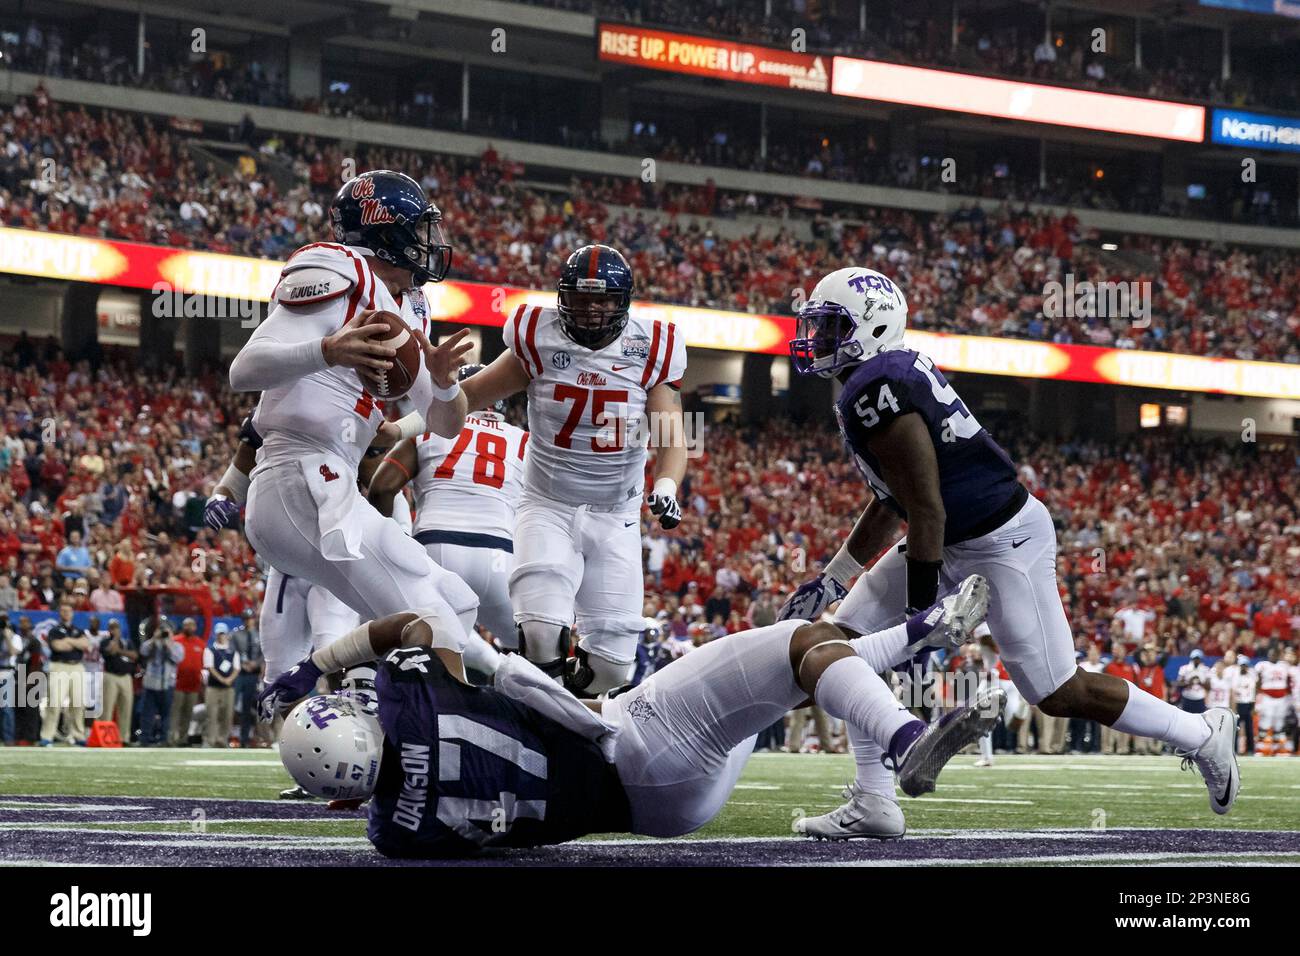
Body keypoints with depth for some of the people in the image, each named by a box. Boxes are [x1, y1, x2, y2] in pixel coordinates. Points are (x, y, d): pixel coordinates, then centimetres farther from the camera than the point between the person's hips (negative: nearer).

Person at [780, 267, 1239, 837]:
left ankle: (1202, 737, 17)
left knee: (1061, 694, -2)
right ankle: (871, 804, 6)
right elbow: (888, 504, 19)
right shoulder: (892, 376, 9)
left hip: (1002, 543, -11)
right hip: (954, 541, 11)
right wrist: (830, 579, 21)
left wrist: (920, 612, -21)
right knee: (847, 639, 4)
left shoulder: (876, 391, -23)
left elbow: (927, 508, -25)